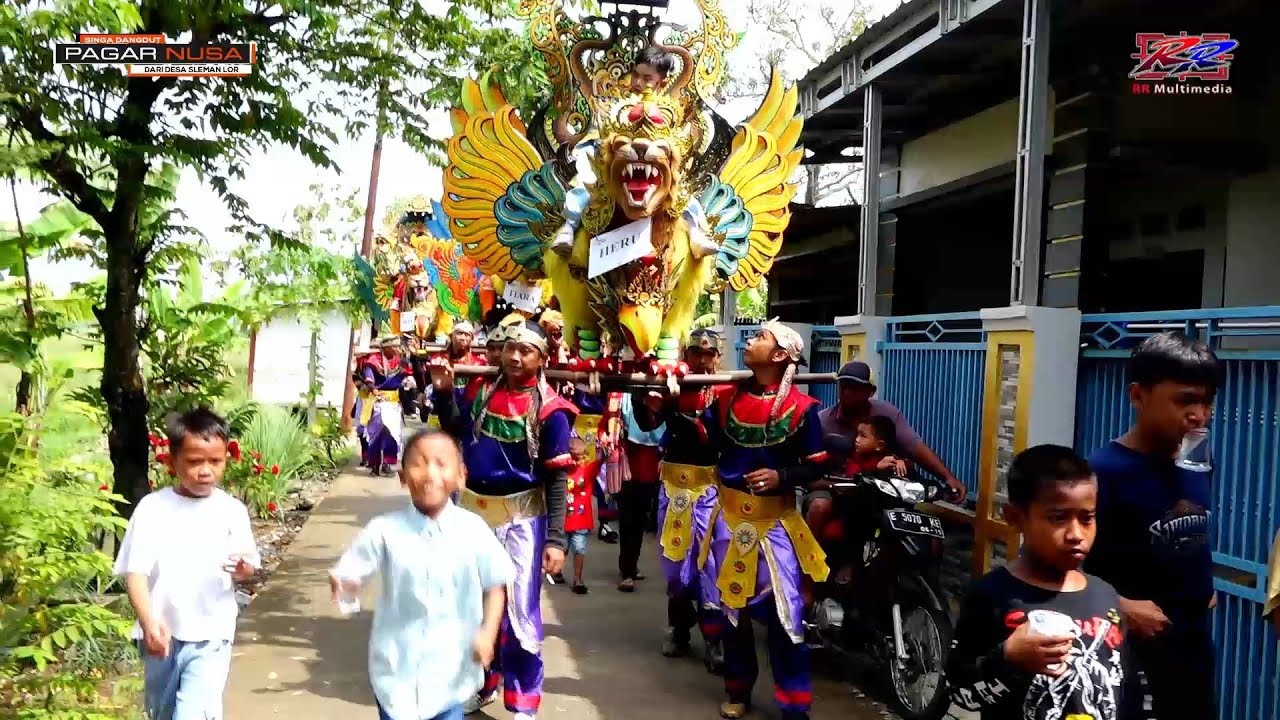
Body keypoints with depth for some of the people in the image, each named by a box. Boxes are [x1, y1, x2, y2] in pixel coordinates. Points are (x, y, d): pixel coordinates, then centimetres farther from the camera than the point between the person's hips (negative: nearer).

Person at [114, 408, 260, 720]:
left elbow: (250, 567, 4)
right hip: (162, 635, 2)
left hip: (211, 635, -1)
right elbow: (135, 571, -10)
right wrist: (148, 622, -24)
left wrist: (243, 569, -21)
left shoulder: (232, 511, -4)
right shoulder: (152, 508, -7)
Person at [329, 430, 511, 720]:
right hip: (397, 666, 0)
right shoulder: (385, 530, -13)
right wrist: (342, 585, -28)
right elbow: (347, 576, -5)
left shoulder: (473, 530, -11)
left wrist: (488, 633, -11)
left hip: (451, 667, 1)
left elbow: (495, 585, 0)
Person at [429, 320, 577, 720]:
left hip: (521, 518, -5)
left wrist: (556, 538, -16)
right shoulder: (483, 390, 2)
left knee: (520, 612, -3)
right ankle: (483, 683, 37)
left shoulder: (549, 408, -12)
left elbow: (557, 478, -12)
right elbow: (455, 431, 18)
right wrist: (444, 391, 3)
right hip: (472, 510, 5)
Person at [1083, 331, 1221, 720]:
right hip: (1125, 649, -7)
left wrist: (1203, 588, 8)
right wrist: (1119, 606, -29)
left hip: (1192, 646, 7)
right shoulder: (1103, 471, -21)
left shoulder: (1196, 466, 1)